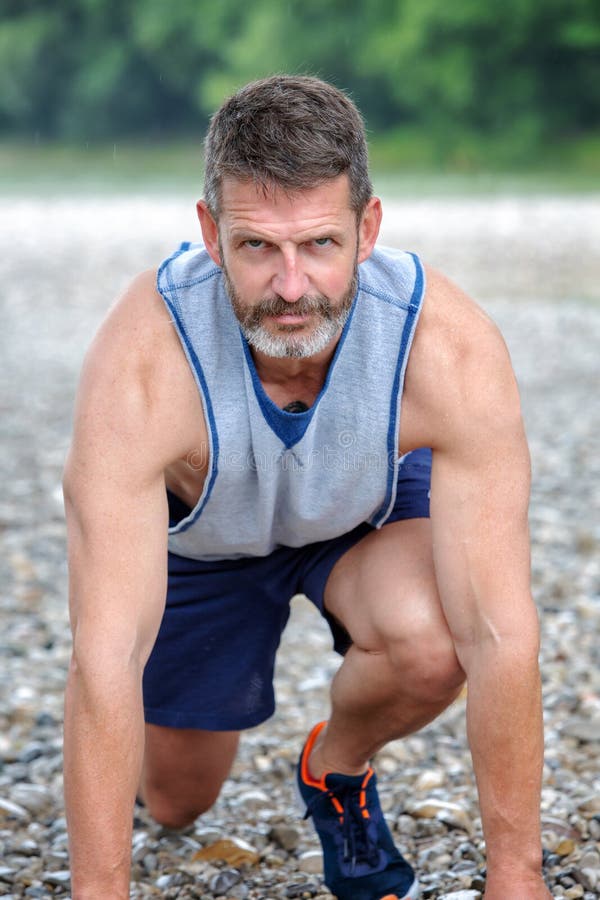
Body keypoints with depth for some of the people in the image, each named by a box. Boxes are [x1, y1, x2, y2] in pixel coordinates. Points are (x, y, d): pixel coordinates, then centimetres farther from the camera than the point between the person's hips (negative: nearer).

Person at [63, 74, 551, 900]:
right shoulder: (142, 363, -41)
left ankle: (339, 770, 3)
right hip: (200, 534, 0)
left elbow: (500, 637, -36)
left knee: (429, 644, -32)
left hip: (371, 513, 0)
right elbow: (106, 656, -43)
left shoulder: (451, 348, -39)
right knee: (174, 803, 10)